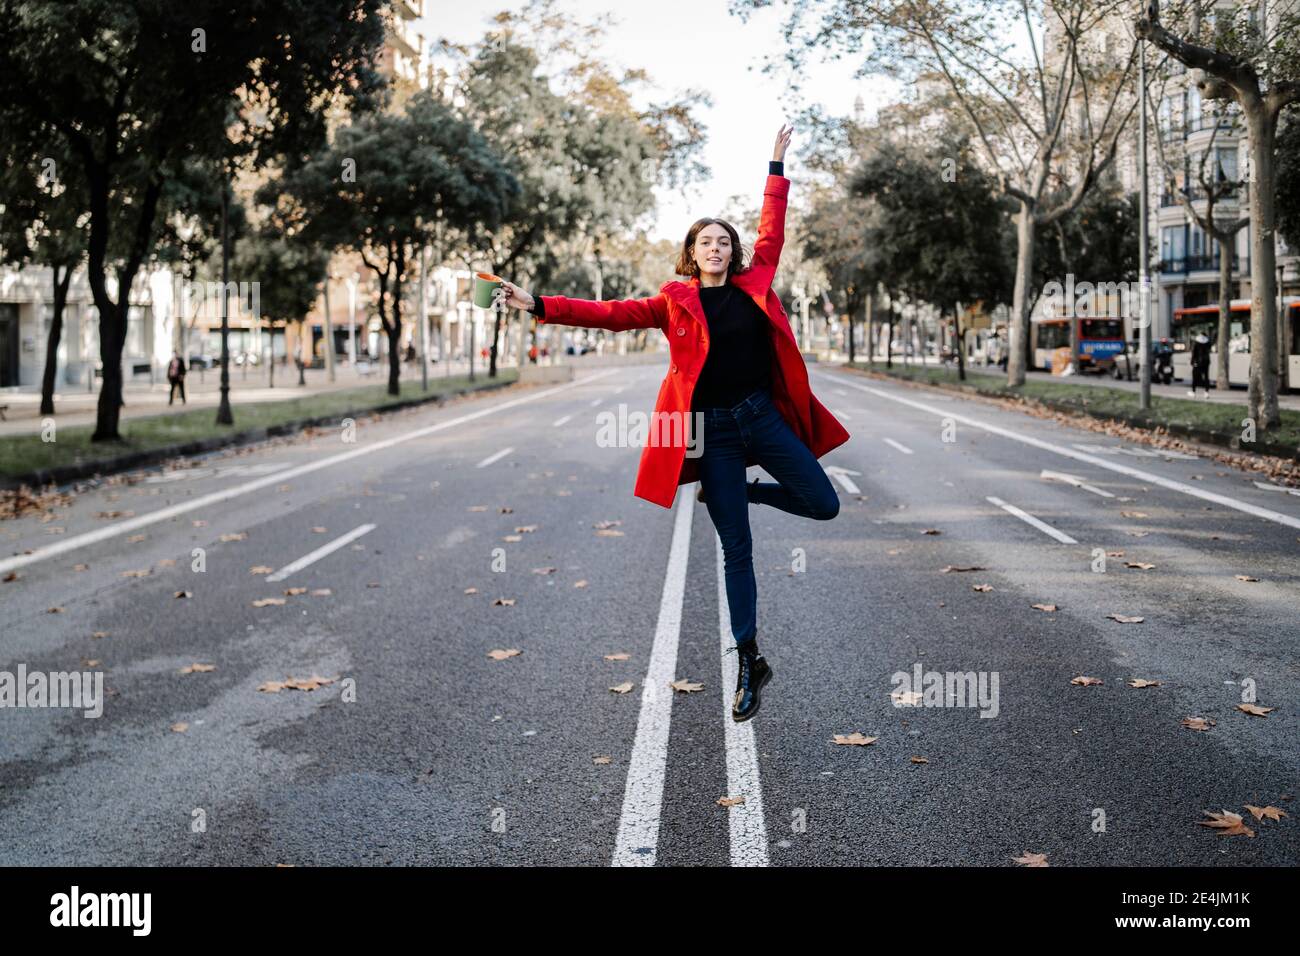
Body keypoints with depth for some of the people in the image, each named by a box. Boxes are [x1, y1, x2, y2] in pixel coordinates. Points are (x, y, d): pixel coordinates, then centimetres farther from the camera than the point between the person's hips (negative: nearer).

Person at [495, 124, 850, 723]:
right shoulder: (675, 302, 0)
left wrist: (777, 165, 14)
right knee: (736, 549, 2)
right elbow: (614, 313, -6)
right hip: (712, 431, -3)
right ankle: (750, 662, 13)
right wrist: (539, 305, -15)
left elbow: (771, 228, 13)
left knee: (824, 505, -1)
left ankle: (737, 490, 24)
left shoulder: (755, 283, 6)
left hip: (763, 415, 3)